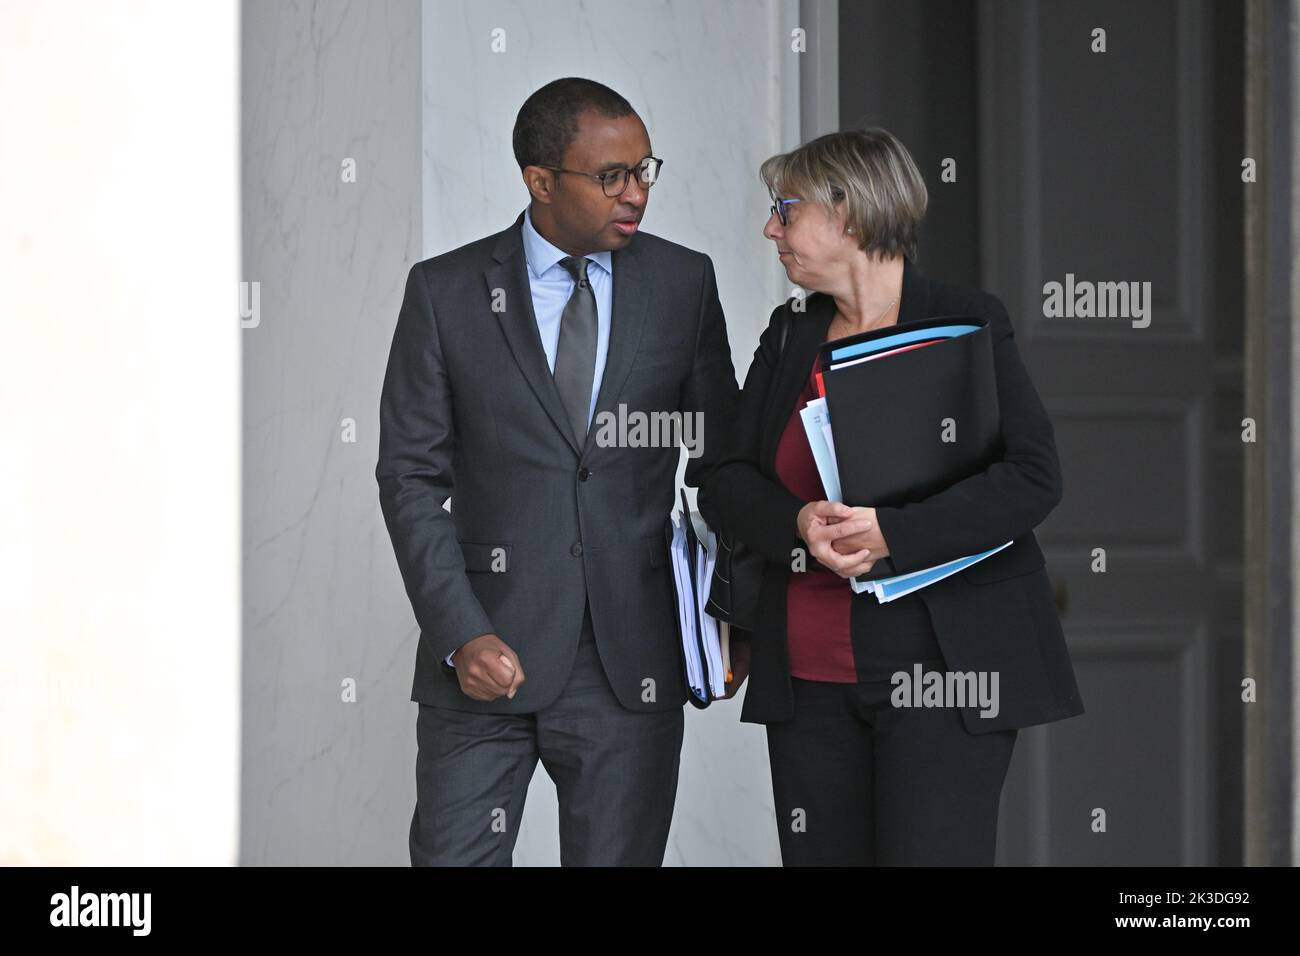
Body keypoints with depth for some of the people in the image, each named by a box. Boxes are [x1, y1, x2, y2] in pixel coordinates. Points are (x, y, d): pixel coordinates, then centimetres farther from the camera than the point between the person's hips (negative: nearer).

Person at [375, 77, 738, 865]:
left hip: (630, 667, 1)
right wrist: (460, 635, -11)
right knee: (453, 855, -3)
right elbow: (411, 476, -1)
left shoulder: (683, 282, 5)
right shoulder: (445, 292, 0)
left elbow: (721, 456, 13)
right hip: (488, 653, -1)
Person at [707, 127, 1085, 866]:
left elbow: (1034, 478, -11)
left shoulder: (968, 323, -3)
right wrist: (799, 523, -13)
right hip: (810, 675, 5)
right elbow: (733, 480, 10)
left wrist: (893, 533, -21)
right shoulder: (790, 334, 14)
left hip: (942, 667, -5)